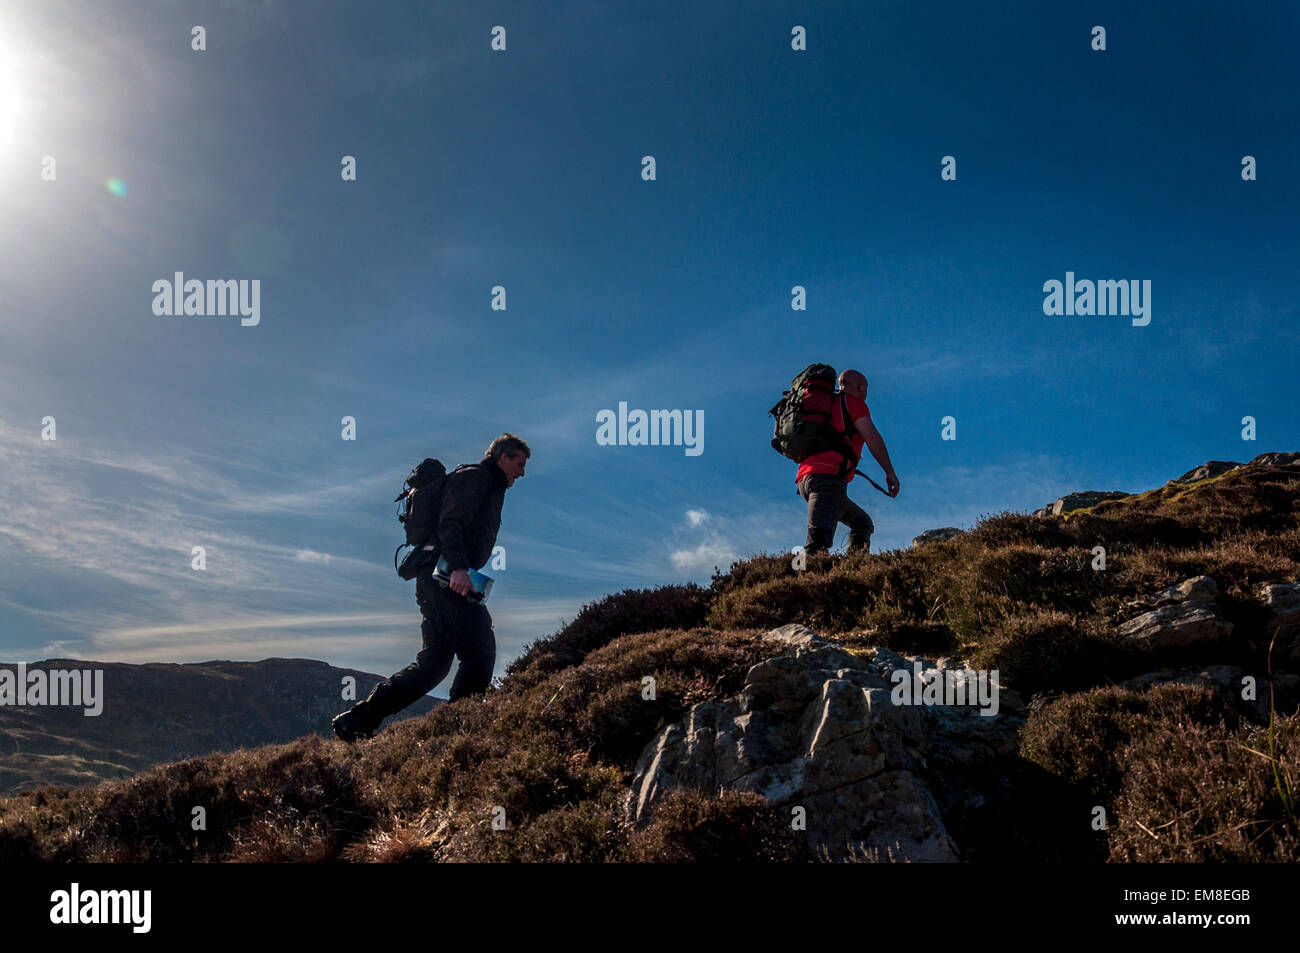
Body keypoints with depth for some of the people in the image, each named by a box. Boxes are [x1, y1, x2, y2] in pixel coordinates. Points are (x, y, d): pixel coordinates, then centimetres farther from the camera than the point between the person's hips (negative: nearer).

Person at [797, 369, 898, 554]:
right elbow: (871, 437, -6)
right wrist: (890, 472, -1)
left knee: (863, 524, 20)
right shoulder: (853, 402, 6)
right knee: (818, 547, -23)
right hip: (829, 477, -9)